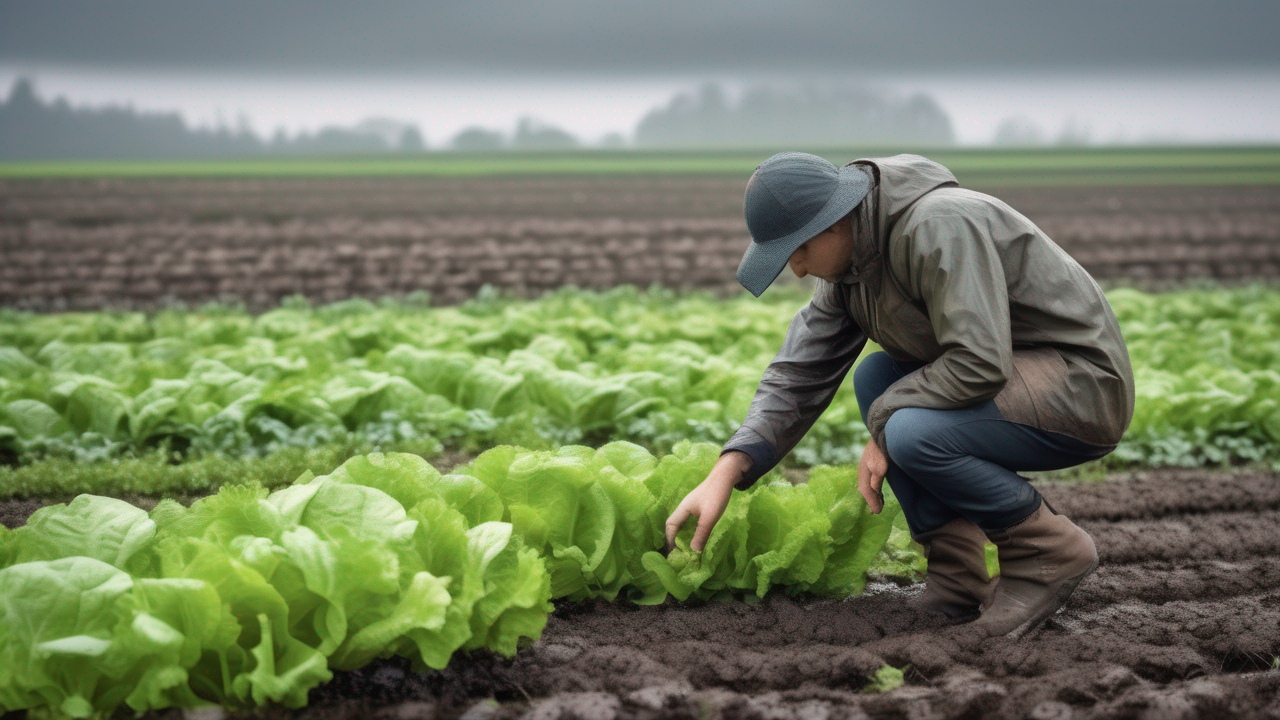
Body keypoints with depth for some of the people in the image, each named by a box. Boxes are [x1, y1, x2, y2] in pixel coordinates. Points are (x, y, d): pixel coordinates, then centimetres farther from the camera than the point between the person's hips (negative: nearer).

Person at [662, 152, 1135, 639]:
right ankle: (957, 584, 3)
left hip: (1082, 385, -10)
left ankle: (1051, 548, -4)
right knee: (875, 378, 8)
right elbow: (800, 372, 5)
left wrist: (883, 423, -17)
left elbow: (979, 364, -32)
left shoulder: (940, 226, -24)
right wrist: (726, 473, -5)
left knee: (913, 433, -27)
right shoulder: (851, 259, 6)